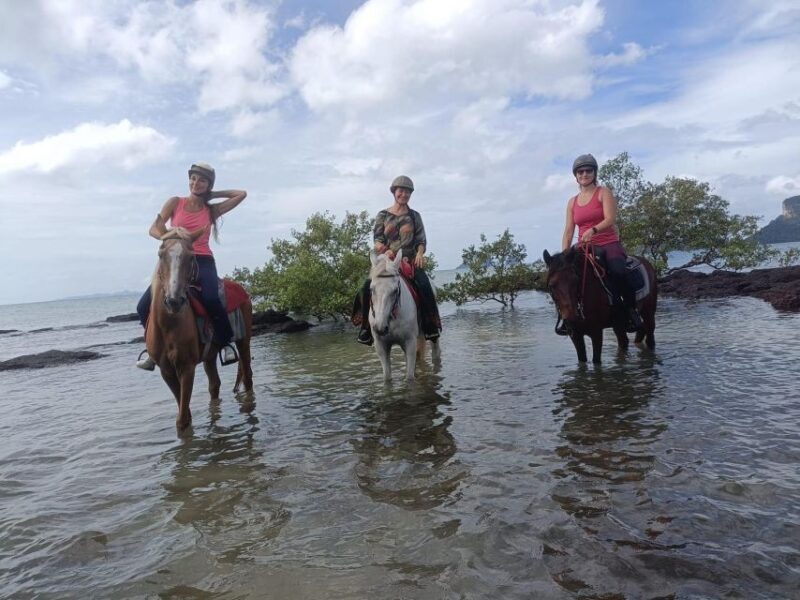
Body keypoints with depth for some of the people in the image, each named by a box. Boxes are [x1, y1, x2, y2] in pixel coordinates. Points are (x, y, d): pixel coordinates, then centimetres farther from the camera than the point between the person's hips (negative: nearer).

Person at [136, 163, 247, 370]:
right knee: (144, 306, -10)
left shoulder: (212, 210, 11)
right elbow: (154, 229, 1)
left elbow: (241, 194, 10)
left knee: (211, 299, -33)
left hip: (203, 261, -2)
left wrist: (212, 195, 14)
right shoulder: (175, 203, 10)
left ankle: (225, 344, -12)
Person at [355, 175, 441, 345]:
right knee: (367, 286, -22)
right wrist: (385, 249, -18)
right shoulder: (383, 215, 11)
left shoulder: (414, 216, 13)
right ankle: (366, 328, -10)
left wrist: (420, 254, -12)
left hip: (410, 260, 0)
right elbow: (377, 239, 4)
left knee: (424, 285, -27)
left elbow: (421, 240, 9)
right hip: (387, 260, 0)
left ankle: (431, 328, -16)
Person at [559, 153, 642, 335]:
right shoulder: (572, 202, 16)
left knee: (618, 271, -34)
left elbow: (610, 219, -11)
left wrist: (593, 230, -30)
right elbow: (569, 230, 11)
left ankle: (630, 308, -12)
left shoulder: (603, 193, 4)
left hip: (609, 244, -5)